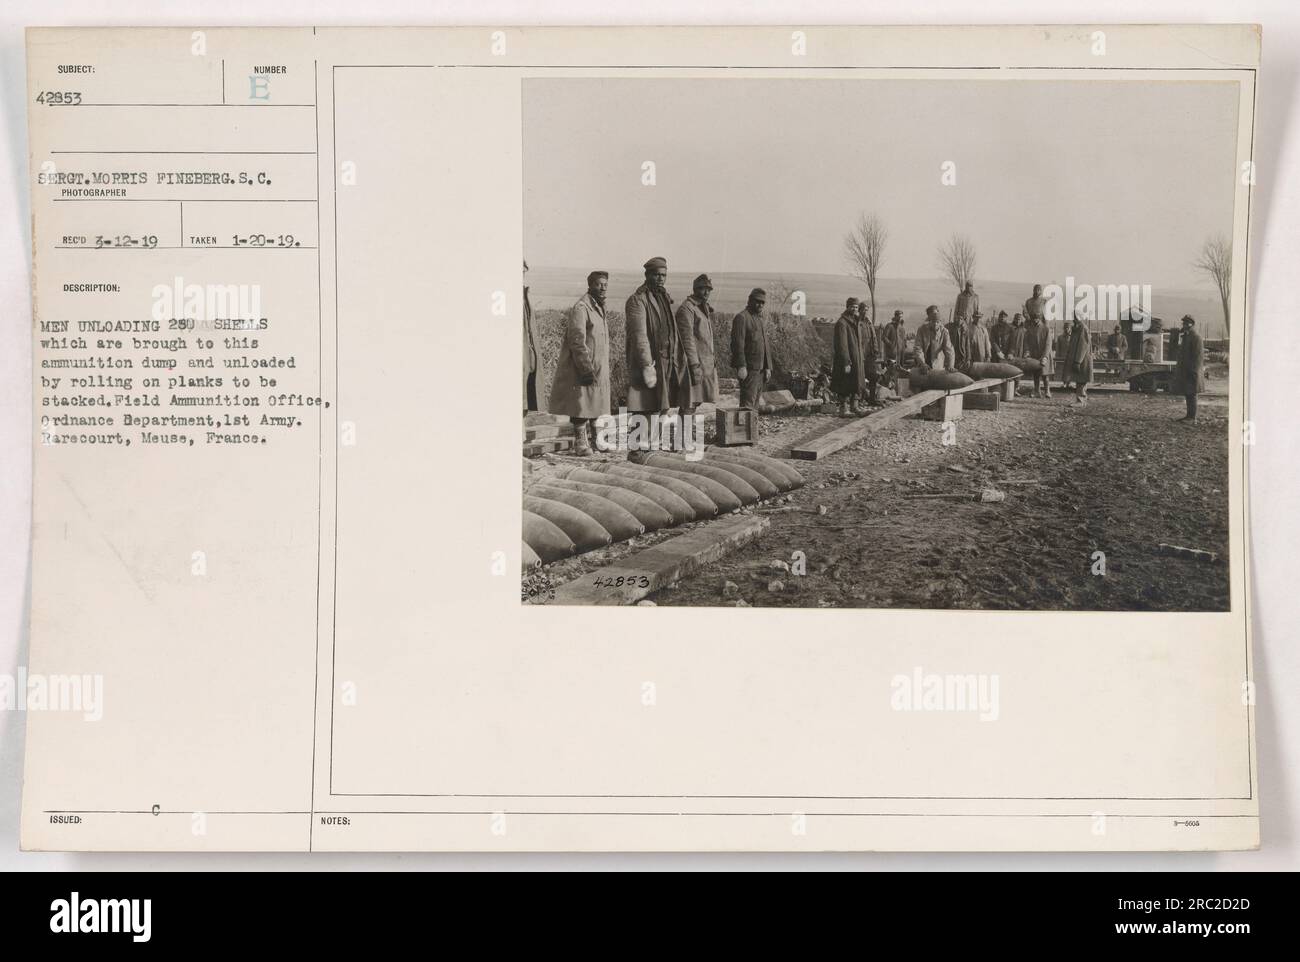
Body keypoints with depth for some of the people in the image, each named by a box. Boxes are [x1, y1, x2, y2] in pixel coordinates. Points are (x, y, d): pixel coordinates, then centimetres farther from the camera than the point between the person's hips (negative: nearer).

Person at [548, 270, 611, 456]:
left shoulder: (598, 307, 16)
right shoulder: (581, 308, -14)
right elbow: (577, 342, -19)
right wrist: (587, 370, -22)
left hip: (596, 369, 9)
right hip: (582, 369, -9)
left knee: (592, 408, 11)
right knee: (581, 407, -6)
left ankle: (589, 440, 18)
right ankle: (580, 443, -1)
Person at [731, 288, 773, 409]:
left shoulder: (760, 319, 21)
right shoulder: (741, 317, -8)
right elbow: (738, 343, -16)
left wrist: (768, 367, 16)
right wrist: (741, 366, -22)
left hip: (761, 369, 9)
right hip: (748, 369, -9)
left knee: (755, 403, 9)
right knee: (748, 401, -13)